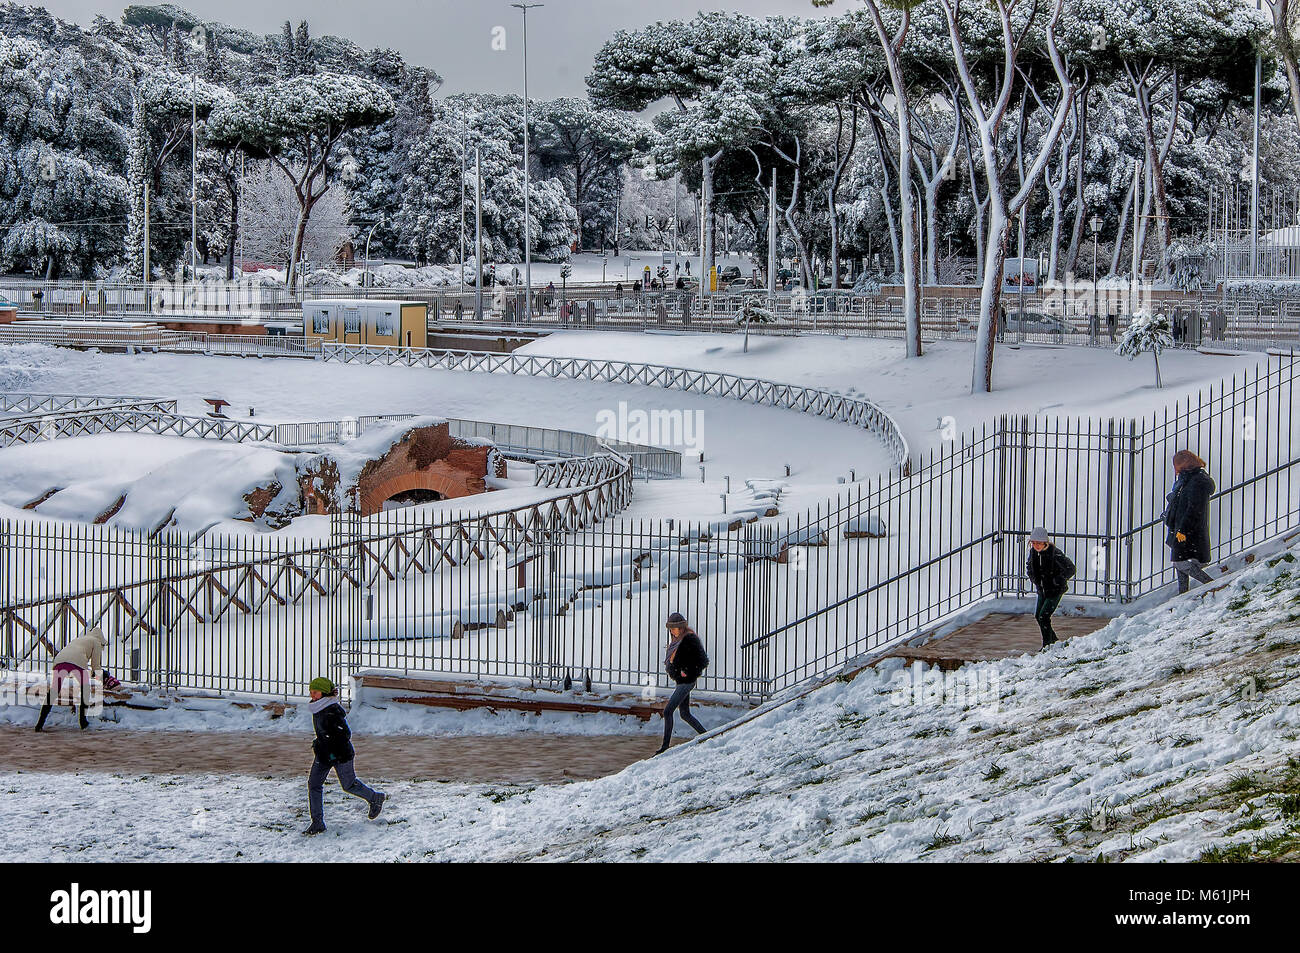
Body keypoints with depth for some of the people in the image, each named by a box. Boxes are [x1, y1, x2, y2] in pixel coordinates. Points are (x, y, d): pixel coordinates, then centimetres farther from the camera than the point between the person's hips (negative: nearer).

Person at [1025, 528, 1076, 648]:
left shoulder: (1054, 553, -24)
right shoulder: (1033, 552, -5)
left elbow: (1070, 569, -17)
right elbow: (1028, 565, 17)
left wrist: (1058, 580, -22)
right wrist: (1032, 576, 0)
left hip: (1055, 590, -7)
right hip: (1042, 589, 7)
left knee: (1044, 617, -12)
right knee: (1037, 616, 13)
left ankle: (1047, 645, 2)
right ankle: (1053, 638, 33)